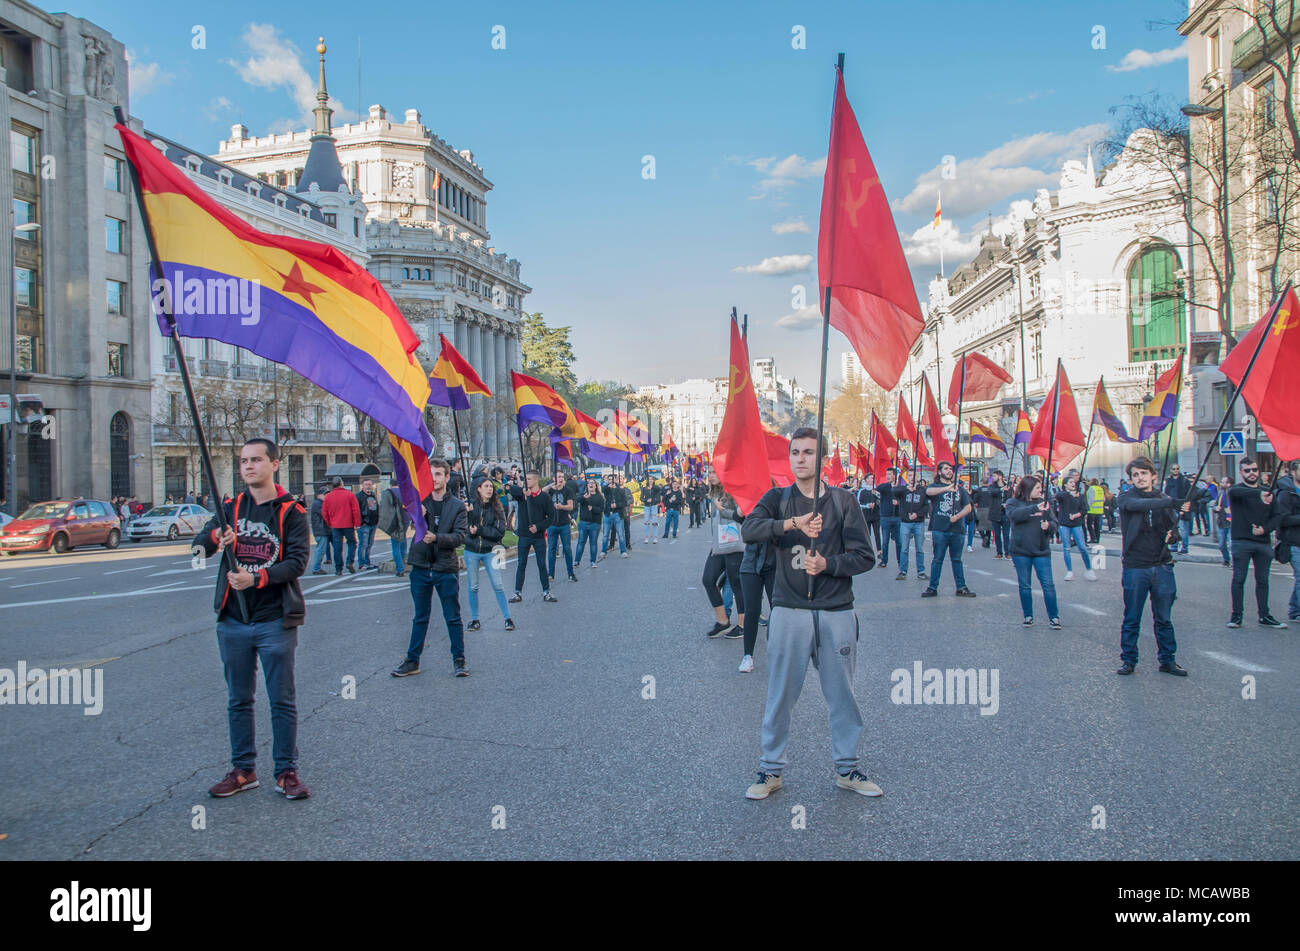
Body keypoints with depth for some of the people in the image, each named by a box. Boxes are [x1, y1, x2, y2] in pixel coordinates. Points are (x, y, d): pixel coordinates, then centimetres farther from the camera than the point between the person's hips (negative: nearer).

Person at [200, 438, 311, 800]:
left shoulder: (291, 512, -2)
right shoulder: (231, 509, 9)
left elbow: (297, 561, -11)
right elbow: (198, 548, -2)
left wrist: (257, 578, -26)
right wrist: (215, 538, -25)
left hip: (275, 621, -4)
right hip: (233, 621, 4)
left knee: (282, 700, 4)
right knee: (238, 700, 13)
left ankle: (286, 771, 14)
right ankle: (243, 769, 25)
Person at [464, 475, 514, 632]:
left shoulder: (497, 508, -2)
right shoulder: (470, 505, -3)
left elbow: (500, 532, -8)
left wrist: (479, 530, -16)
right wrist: (466, 512, -25)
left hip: (489, 551, 0)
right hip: (471, 551, 0)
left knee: (497, 586, -2)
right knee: (472, 587, 8)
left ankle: (508, 618, 9)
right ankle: (474, 620, 20)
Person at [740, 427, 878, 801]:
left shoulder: (843, 501, 5)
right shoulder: (777, 499, 5)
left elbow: (865, 556, 2)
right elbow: (749, 529, -15)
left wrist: (827, 564, -14)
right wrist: (792, 524, -29)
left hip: (837, 614, 1)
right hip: (789, 612, 0)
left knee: (842, 693, 10)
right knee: (780, 694, 6)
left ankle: (847, 769, 26)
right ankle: (771, 770, 20)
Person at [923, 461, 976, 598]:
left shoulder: (959, 488, 13)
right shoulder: (935, 486, 4)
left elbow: (968, 507, 11)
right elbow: (929, 491, -21)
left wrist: (957, 516, -8)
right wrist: (947, 488, -36)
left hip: (956, 530, 3)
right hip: (939, 529, -3)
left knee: (957, 559, 9)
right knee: (937, 559, 1)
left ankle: (961, 588, 15)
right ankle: (932, 588, 7)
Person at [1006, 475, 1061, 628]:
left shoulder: (1043, 502, 8)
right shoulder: (1013, 503, 1)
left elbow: (1054, 523, 7)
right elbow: (1014, 514, -21)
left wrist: (1048, 526, -16)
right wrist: (1035, 508, -31)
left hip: (1041, 551, 1)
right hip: (1021, 552, -1)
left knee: (1048, 584, -3)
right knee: (1025, 585, 7)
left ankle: (1054, 617, 5)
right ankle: (1028, 616, 18)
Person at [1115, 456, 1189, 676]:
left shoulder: (1165, 500, 10)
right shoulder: (1126, 498, -1)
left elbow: (1174, 527, 16)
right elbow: (1138, 505, -24)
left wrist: (1171, 534, -9)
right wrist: (1171, 503, -36)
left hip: (1162, 566, 3)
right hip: (1135, 567, -3)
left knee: (1164, 619, 10)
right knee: (1132, 619, 4)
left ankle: (1167, 660, 21)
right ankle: (1128, 660, 15)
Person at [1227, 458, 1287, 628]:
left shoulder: (1267, 492, 15)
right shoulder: (1236, 490, -1)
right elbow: (1234, 492, -27)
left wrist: (1265, 529, -5)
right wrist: (1258, 494, -42)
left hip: (1263, 542, 4)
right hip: (1241, 542, -4)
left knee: (1263, 580, 9)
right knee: (1238, 579, -2)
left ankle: (1264, 615, 16)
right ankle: (1236, 614, 5)